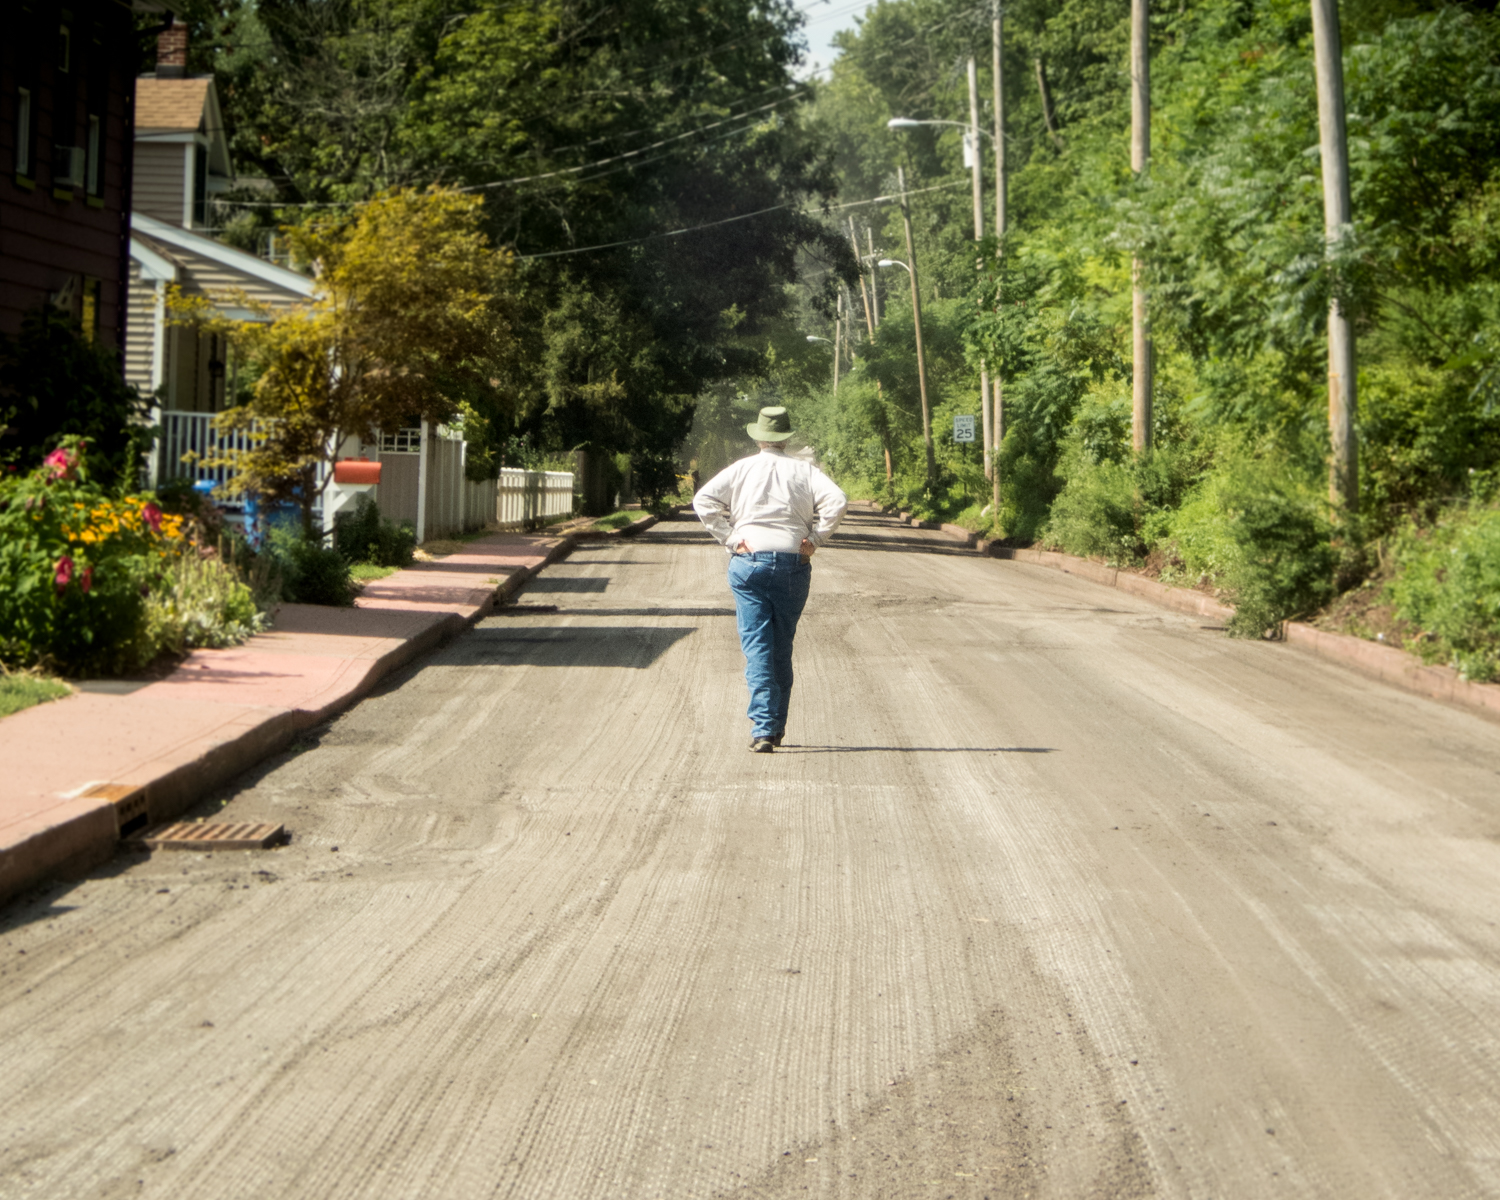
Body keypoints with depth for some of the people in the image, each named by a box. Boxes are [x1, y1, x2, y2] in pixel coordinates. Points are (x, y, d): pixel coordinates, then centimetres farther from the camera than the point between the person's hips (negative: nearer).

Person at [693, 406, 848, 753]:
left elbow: (704, 500, -6)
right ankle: (777, 726, 21)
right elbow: (837, 500, -9)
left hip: (748, 561, -1)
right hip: (793, 564, 1)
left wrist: (729, 539, -3)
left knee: (756, 646, -3)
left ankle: (763, 727, -16)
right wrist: (815, 538, -3)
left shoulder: (741, 469, 5)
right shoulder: (803, 470, 6)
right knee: (782, 648, 14)